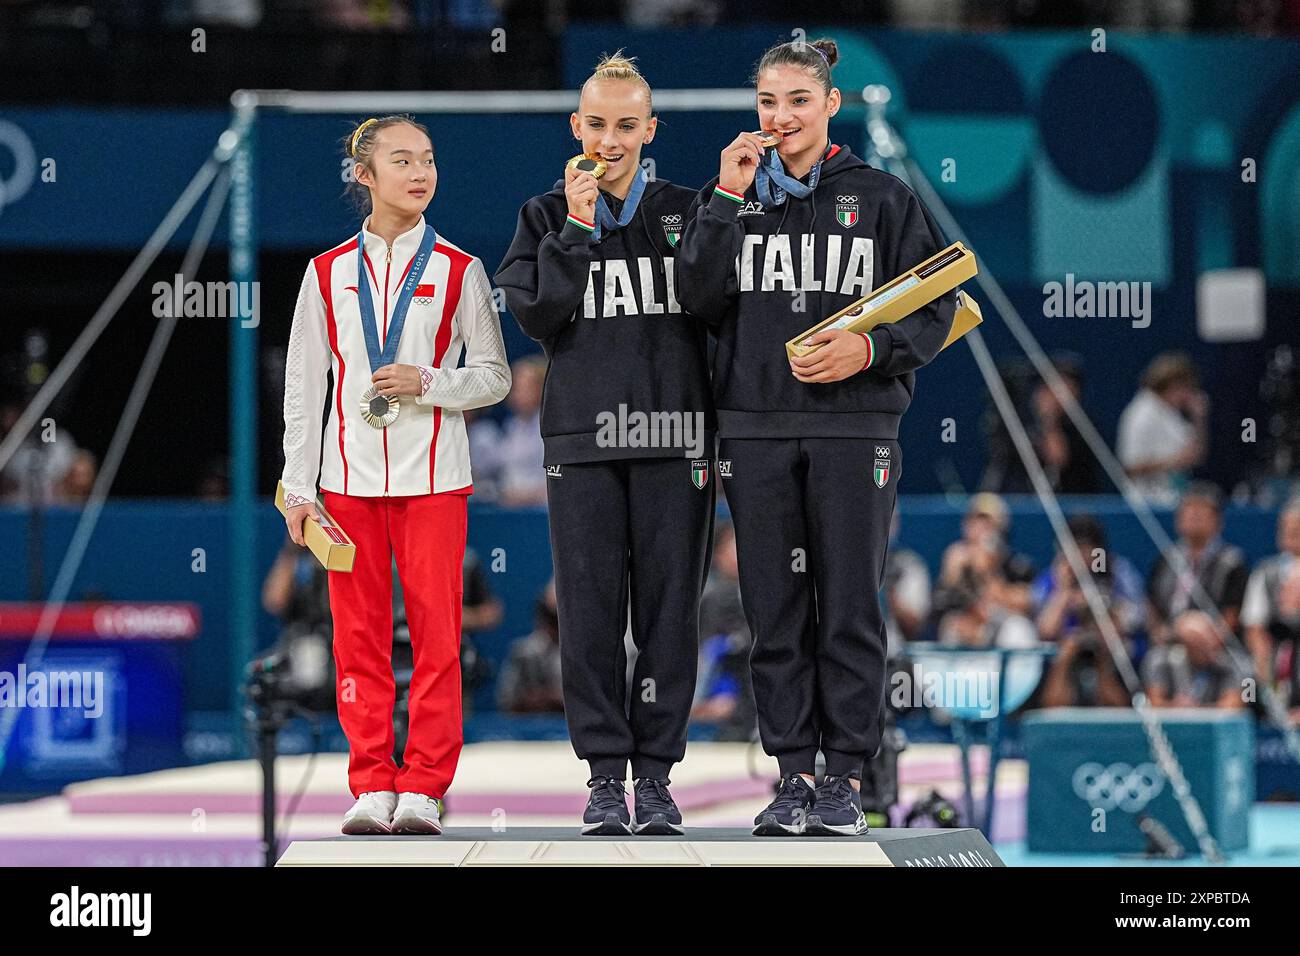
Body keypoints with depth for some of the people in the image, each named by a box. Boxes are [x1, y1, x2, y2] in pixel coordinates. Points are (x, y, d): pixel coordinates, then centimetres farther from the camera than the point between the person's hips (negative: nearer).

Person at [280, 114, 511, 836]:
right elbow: (303, 385, 9)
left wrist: (427, 384, -13)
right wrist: (298, 487, 5)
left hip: (432, 476, -1)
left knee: (436, 632, -3)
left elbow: (494, 375, 5)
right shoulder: (329, 272, 6)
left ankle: (422, 789, 2)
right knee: (358, 633, 1)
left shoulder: (458, 271, 3)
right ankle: (372, 786, 9)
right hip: (350, 477, 1)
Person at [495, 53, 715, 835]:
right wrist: (577, 230, -10)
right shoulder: (547, 218, 9)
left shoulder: (687, 213, 9)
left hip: (673, 442, 0)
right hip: (582, 443, 0)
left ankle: (657, 771, 5)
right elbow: (536, 315, -2)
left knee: (670, 610, -1)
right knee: (591, 612, -1)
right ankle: (605, 773, 5)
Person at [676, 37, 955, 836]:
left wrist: (871, 349, -13)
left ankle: (847, 777, 4)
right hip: (758, 430, 2)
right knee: (776, 611, 3)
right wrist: (727, 202, -6)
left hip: (855, 427, -2)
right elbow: (700, 301, 0)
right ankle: (794, 773, 8)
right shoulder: (735, 196, 11)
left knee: (849, 606, -2)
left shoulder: (881, 198, 5)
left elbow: (934, 310, 4)